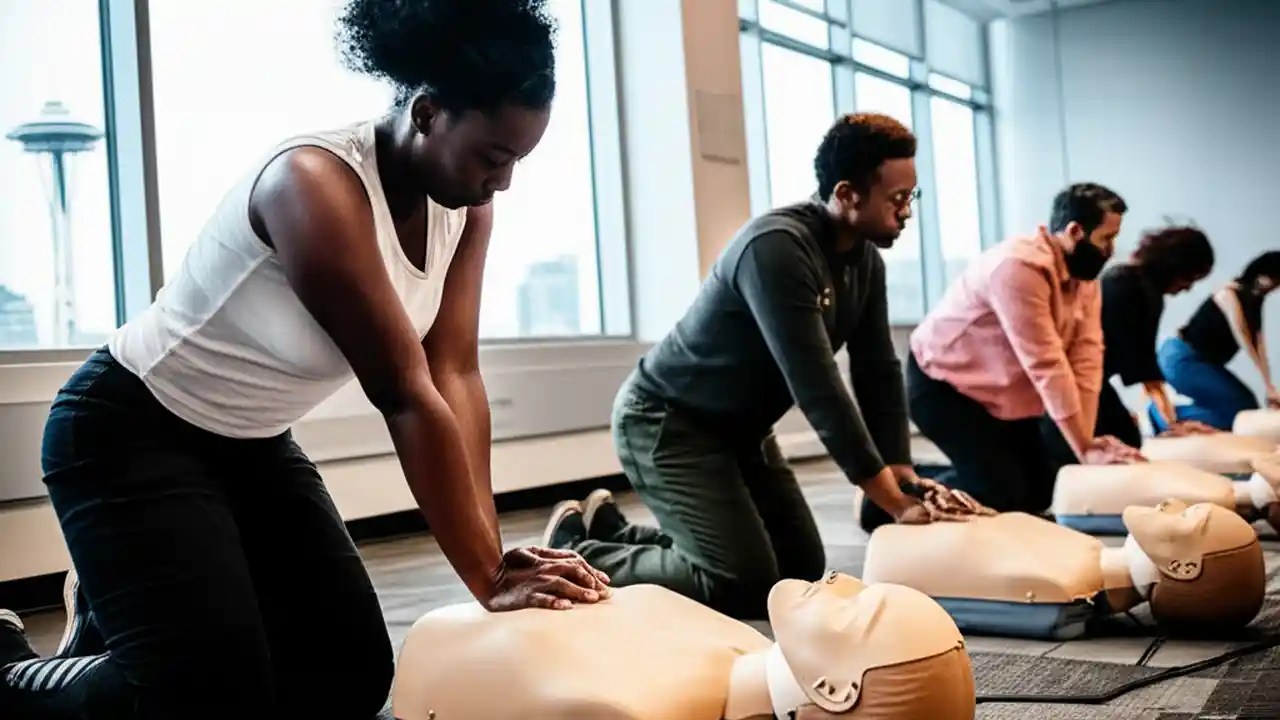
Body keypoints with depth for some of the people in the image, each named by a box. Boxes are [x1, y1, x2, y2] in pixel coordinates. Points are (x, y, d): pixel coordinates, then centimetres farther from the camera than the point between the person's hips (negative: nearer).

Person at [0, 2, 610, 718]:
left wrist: (496, 556, -21)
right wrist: (488, 581, -28)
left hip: (254, 444, 8)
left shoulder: (466, 207, -8)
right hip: (131, 434, -8)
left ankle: (129, 623, 27)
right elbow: (406, 397, -32)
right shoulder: (315, 183, -31)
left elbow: (455, 376, -13)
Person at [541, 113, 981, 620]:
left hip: (739, 429, 10)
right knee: (744, 585, -15)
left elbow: (878, 373, 1)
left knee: (801, 571, 10)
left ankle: (613, 531, 21)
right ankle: (576, 555, 3)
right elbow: (816, 387, -33)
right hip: (666, 424, -9)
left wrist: (901, 471, -11)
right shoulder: (777, 247, -29)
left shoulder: (866, 260, 0)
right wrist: (893, 501, -30)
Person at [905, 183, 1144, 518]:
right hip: (941, 384, -9)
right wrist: (1084, 449, -27)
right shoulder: (1020, 267, -30)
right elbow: (1046, 364, -31)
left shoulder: (1085, 272, -2)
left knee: (1038, 491, 8)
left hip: (1002, 393, 9)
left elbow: (1086, 356, -11)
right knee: (1000, 492, -15)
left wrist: (1089, 440, -20)